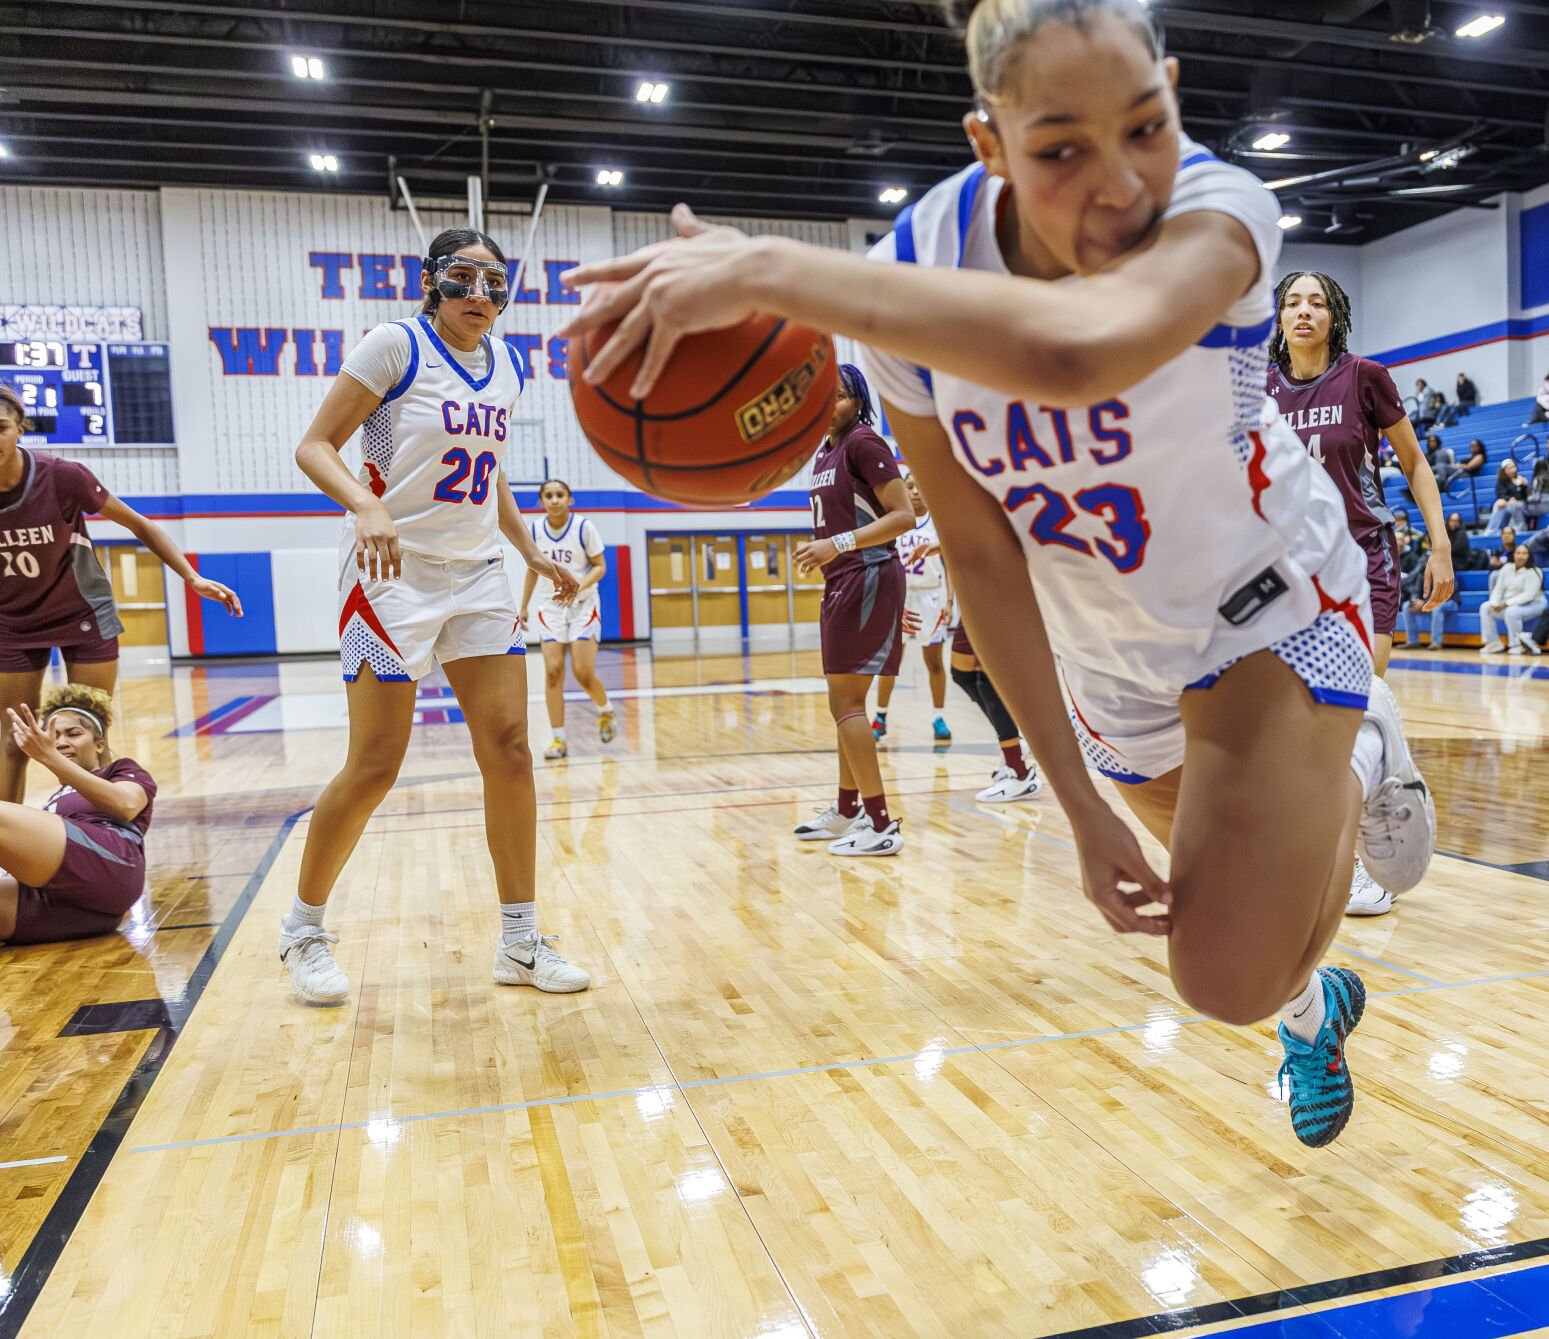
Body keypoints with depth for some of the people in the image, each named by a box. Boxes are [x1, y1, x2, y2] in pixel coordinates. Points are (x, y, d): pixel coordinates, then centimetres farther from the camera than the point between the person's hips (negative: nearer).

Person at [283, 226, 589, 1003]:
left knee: (508, 746, -2)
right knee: (375, 766, -3)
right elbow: (314, 447, -10)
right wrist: (367, 506, -29)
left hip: (476, 575, 6)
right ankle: (303, 928, 20)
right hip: (393, 573, -5)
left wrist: (533, 555, 16)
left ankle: (520, 942, 8)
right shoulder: (396, 345, -6)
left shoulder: (505, 367, 12)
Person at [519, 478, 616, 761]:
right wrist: (523, 607, 13)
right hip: (551, 607, 3)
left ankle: (606, 710, 25)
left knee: (583, 673, -8)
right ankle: (558, 739, 0)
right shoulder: (535, 529, -1)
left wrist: (580, 586, -26)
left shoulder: (584, 527, -11)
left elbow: (600, 566, -8)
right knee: (553, 671, -6)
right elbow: (532, 569, 12)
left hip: (583, 605, -3)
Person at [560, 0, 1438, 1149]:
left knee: (1231, 977, -12)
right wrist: (1080, 804, -16)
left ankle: (1358, 765, 18)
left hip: (1273, 597, -2)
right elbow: (982, 556, -17)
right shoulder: (914, 279, -23)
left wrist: (770, 271, -54)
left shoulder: (1220, 208, -30)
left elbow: (1079, 347, -56)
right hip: (1114, 653, 3)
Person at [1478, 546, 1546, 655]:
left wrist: (1507, 604, -28)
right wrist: (1494, 603, -15)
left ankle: (1517, 644, -17)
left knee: (1512, 612, -36)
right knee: (1485, 607, -8)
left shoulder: (1533, 572, -15)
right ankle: (1494, 642, -7)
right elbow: (1498, 589, 3)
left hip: (1532, 604, -7)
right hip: (1509, 605, 7)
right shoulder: (1506, 568, 4)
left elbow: (1528, 595, -24)